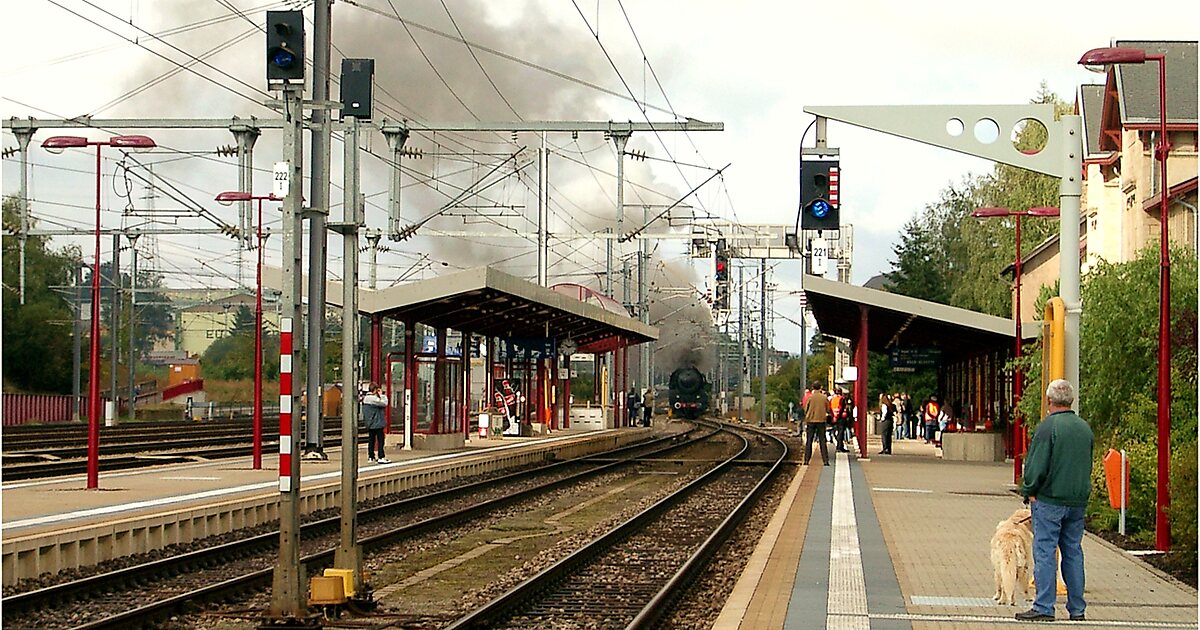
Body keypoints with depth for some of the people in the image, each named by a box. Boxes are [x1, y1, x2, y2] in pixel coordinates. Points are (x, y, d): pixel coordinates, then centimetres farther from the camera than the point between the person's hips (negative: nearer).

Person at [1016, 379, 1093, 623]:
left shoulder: (1048, 427, -12)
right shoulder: (1085, 428, 9)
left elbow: (1036, 466, -13)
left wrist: (1029, 491, -1)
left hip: (1050, 500, -6)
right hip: (1078, 501, 6)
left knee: (1045, 552, -3)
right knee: (1073, 552, 11)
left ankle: (1044, 607, -5)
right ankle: (1077, 608, 13)